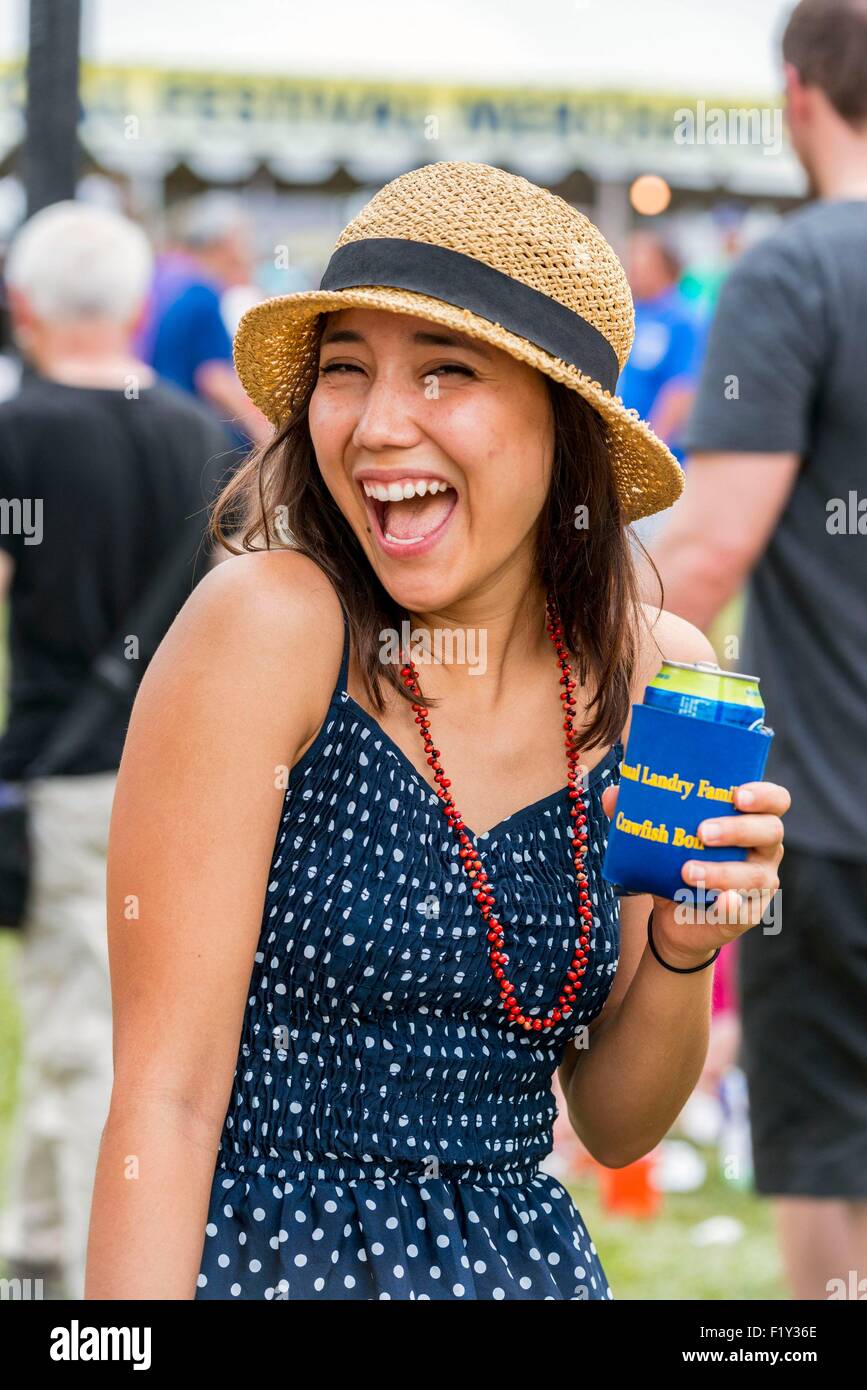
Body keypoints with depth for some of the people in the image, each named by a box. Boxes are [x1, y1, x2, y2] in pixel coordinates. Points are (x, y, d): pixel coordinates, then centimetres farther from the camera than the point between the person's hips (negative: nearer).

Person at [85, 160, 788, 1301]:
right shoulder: (270, 625, -17)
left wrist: (685, 948, -12)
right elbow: (166, 1093, -18)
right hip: (270, 1262, -5)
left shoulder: (653, 674, -2)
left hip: (528, 1256, 5)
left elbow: (615, 1124, 5)